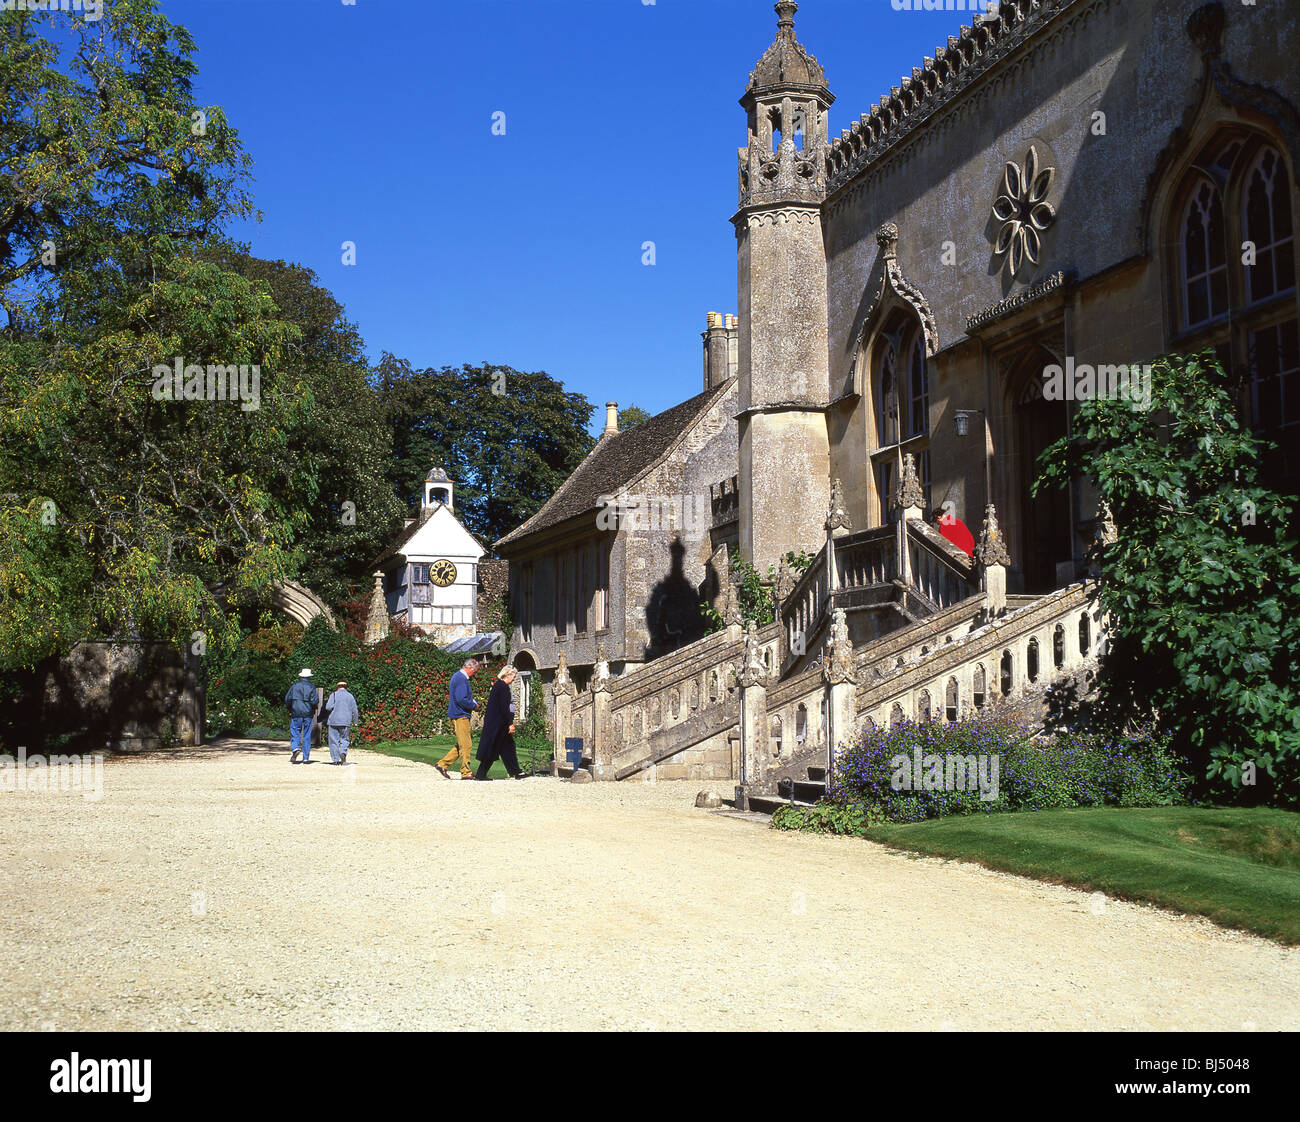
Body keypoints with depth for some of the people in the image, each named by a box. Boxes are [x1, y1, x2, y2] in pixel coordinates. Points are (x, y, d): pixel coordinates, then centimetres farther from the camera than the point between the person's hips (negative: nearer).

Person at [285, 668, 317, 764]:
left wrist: (289, 709, 14)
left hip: (296, 713, 0)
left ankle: (295, 748, -22)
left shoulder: (294, 685, 4)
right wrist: (314, 710, 8)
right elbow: (314, 700, -9)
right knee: (307, 736, 4)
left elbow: (287, 699, 1)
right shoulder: (311, 686, 0)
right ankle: (306, 758, 4)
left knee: (294, 733, 7)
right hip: (308, 714, 0)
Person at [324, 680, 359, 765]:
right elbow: (354, 711, 6)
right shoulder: (350, 696, 7)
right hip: (346, 722, 1)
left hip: (334, 721, -1)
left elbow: (328, 707, -10)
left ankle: (336, 759, 3)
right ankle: (343, 752, -17)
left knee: (334, 740, 4)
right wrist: (355, 722, 14)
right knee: (344, 739, 9)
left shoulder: (334, 695, 1)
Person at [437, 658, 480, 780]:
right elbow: (461, 700, -24)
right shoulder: (461, 679, -16)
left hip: (460, 715, 10)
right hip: (460, 715, -10)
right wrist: (474, 706, -9)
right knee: (466, 745, -6)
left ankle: (442, 764, 14)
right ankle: (466, 772, -2)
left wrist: (473, 701, 12)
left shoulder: (458, 676, 17)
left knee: (461, 745, 13)